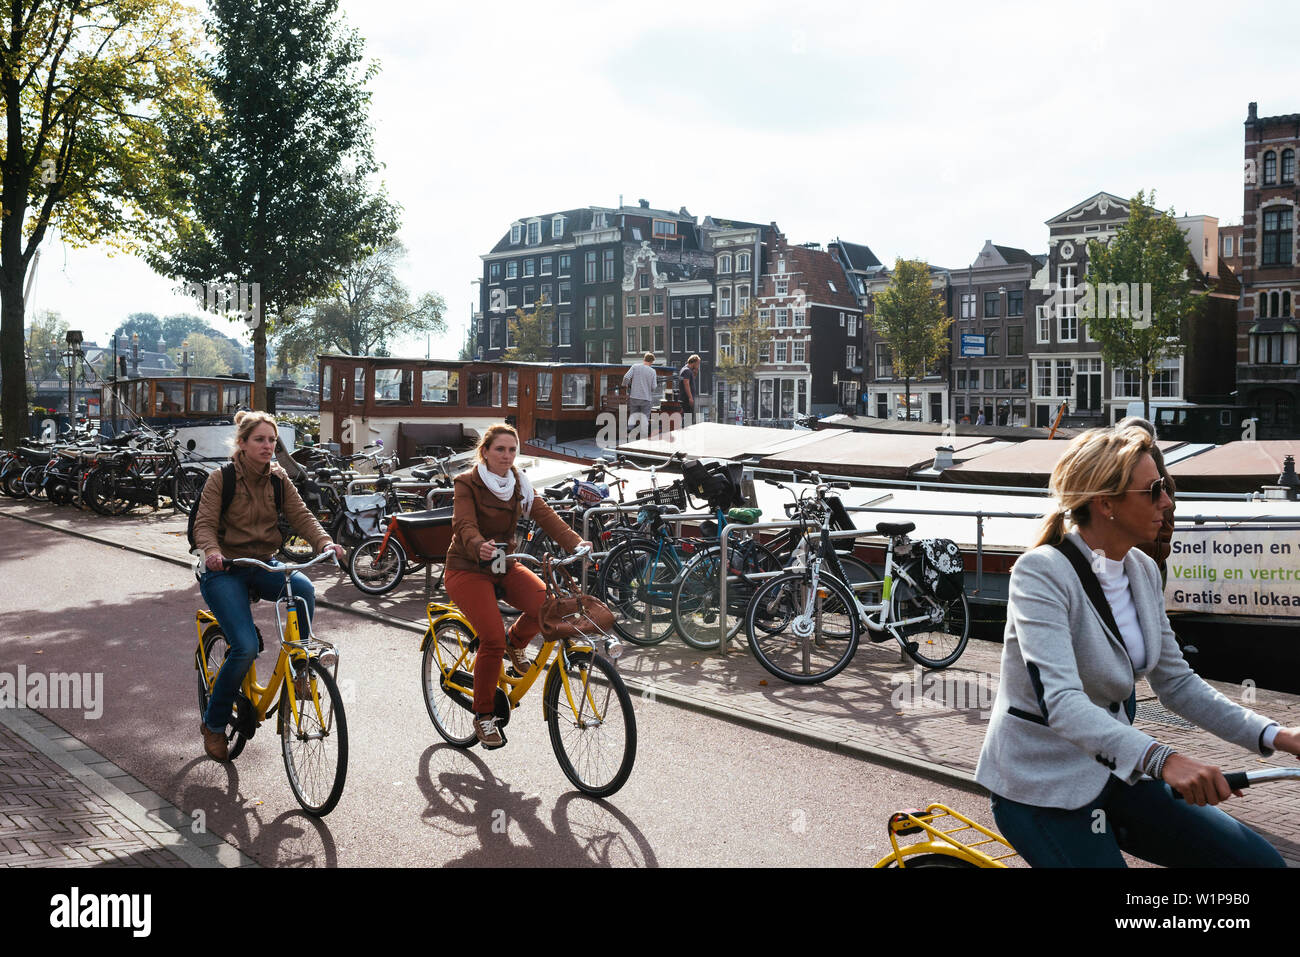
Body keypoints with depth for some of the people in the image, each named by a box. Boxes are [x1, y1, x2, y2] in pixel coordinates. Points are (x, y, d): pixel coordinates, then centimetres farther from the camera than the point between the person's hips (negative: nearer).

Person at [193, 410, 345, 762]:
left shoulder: (278, 479, 5)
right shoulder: (221, 479, -6)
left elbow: (301, 516, -4)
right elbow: (204, 524, -13)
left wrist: (325, 542, -23)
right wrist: (211, 550, -35)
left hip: (263, 565, 4)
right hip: (224, 570, -4)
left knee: (303, 587, -31)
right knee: (246, 647, -20)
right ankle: (213, 725, 2)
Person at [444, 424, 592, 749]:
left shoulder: (519, 484, 3)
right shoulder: (467, 483, -11)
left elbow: (544, 515, -10)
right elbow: (465, 525, -26)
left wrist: (575, 542, -27)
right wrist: (480, 547, -49)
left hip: (504, 565, 5)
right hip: (467, 569, -5)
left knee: (547, 605, -23)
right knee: (493, 639, -22)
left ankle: (516, 643, 10)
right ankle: (483, 716, -2)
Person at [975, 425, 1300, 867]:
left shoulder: (1143, 571, 1)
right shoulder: (1041, 573, -22)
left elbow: (1176, 682, 7)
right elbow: (1059, 701, -33)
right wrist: (1161, 758, -44)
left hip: (1114, 770, 7)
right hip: (1042, 787, -7)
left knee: (1260, 860, 0)